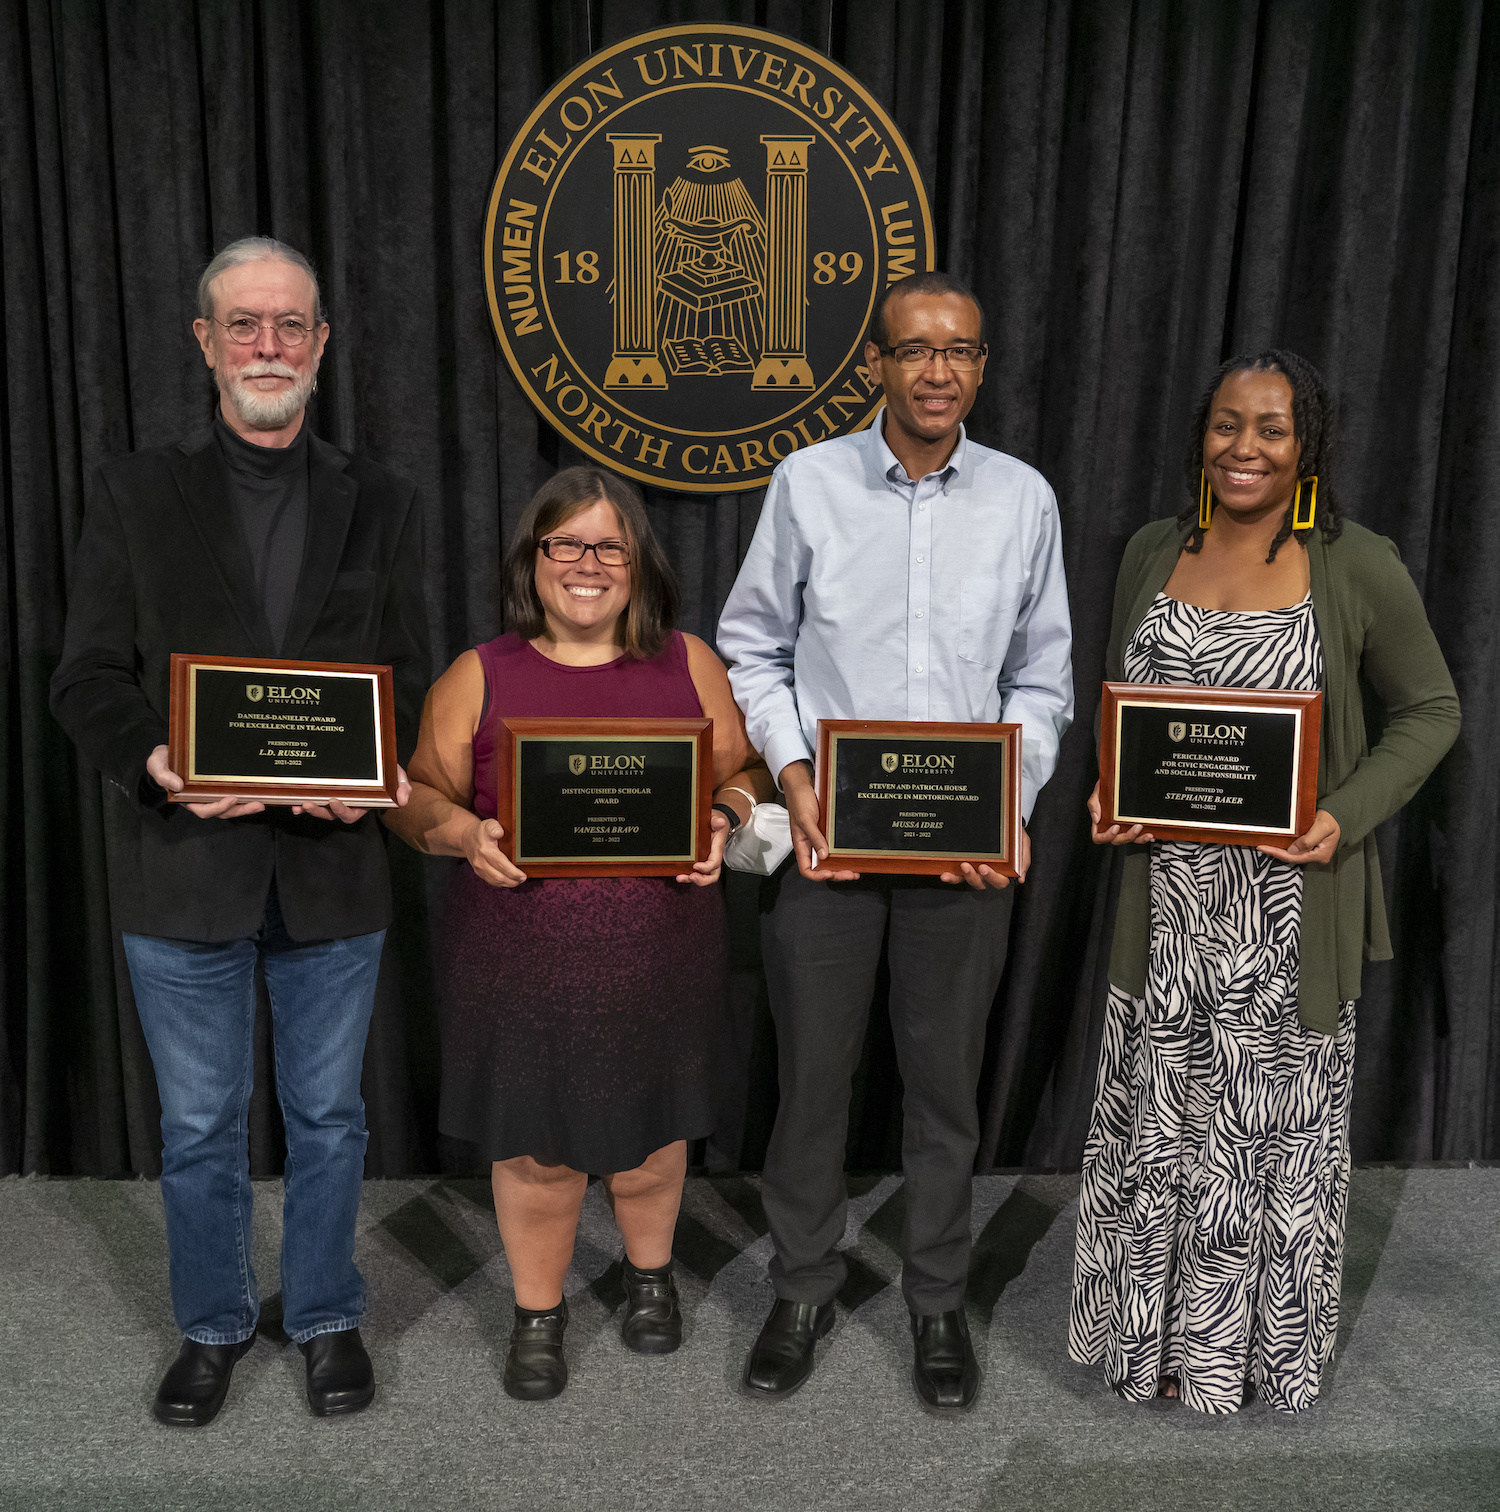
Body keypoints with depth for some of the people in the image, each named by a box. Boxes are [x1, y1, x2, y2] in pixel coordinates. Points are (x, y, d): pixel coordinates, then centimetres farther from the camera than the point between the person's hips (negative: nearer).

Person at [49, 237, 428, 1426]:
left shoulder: (381, 505, 5)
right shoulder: (135, 493, 2)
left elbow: (409, 681, 3)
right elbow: (89, 677, -1)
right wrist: (153, 762, -21)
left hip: (333, 866, 1)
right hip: (186, 865, 0)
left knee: (328, 1114, 15)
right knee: (199, 1125, 15)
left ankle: (326, 1316, 36)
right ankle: (214, 1324, 37)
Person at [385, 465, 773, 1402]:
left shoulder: (689, 665, 3)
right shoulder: (480, 677, 1)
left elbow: (747, 769, 8)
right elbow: (418, 797, 4)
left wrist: (725, 820, -12)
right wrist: (460, 832, -17)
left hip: (658, 961, 1)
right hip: (524, 965, -1)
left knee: (649, 1132, 17)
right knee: (535, 1145, 10)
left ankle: (651, 1275, 46)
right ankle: (539, 1313, 36)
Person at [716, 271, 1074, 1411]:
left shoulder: (1024, 499, 2)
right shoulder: (808, 484, -2)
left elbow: (1041, 676, 8)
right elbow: (751, 645, 5)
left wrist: (1014, 805, -6)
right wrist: (794, 776, -8)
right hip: (827, 830, -1)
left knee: (947, 1078, 12)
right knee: (812, 1070, 10)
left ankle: (939, 1303, 33)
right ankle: (805, 1288, 32)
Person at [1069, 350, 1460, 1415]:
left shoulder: (1357, 567, -6)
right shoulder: (1153, 553, 6)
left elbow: (1430, 711, 1)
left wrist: (1346, 818, -14)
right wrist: (1107, 794, -3)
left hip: (1291, 906, -3)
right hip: (1168, 902, 3)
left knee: (1275, 1126, 9)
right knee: (1153, 1118, 12)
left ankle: (1260, 1349, 33)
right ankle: (1153, 1337, 34)